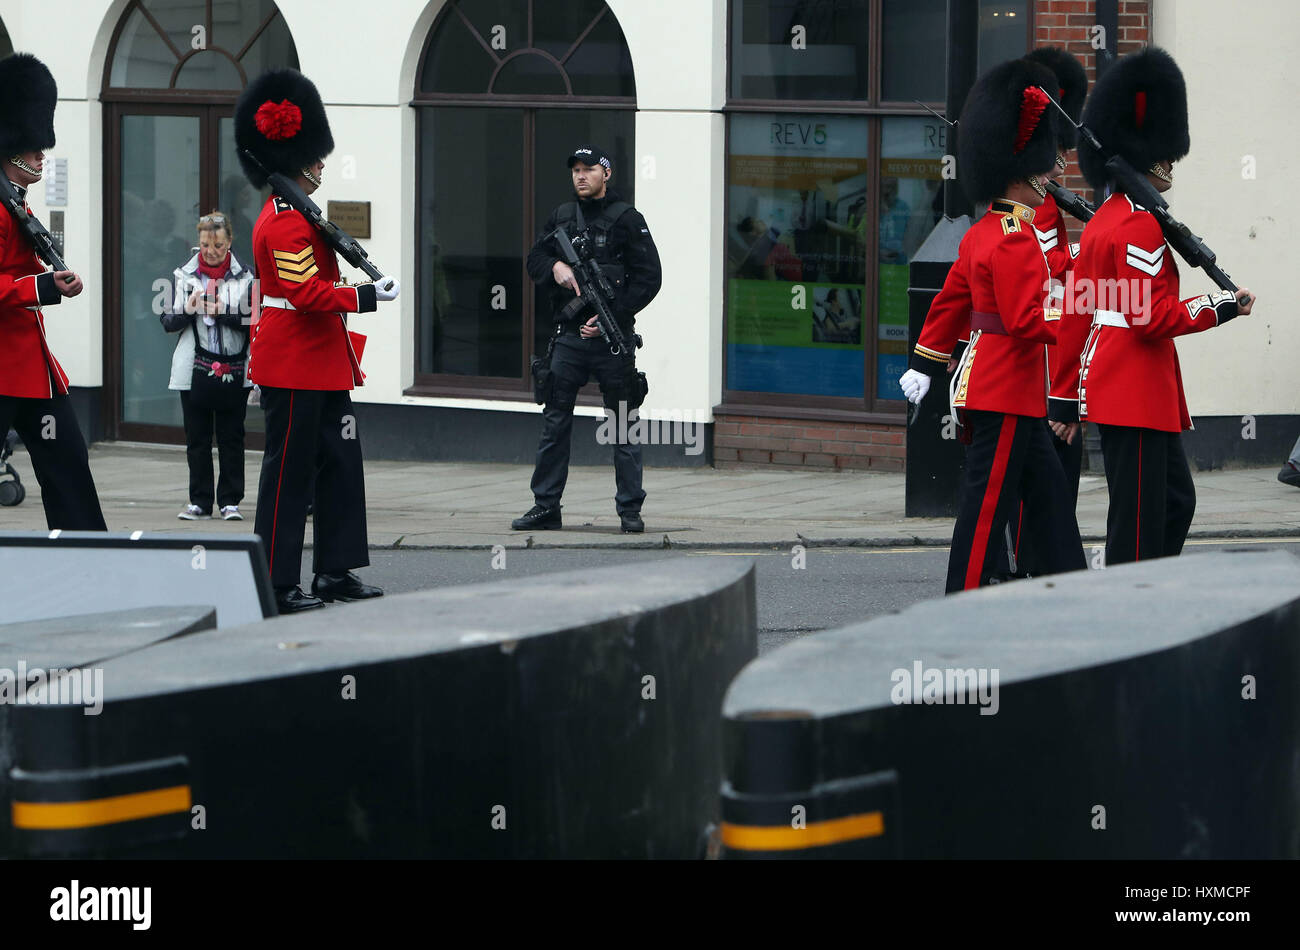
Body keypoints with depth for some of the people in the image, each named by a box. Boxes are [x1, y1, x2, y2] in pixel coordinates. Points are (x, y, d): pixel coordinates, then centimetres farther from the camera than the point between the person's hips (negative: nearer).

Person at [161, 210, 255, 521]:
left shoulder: (244, 277, 2)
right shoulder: (183, 275, 6)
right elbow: (168, 321, 5)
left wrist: (222, 313, -16)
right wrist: (187, 311, -14)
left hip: (233, 370, -1)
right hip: (193, 369, 1)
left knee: (231, 437, 1)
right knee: (197, 438, 4)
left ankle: (230, 501, 8)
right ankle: (200, 501, 11)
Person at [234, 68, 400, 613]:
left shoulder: (285, 214, 16)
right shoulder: (291, 223, -18)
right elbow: (306, 293, -25)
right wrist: (365, 297, -23)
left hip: (319, 368, 11)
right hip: (296, 369, -11)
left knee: (339, 464, 12)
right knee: (289, 471, -5)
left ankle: (336, 572, 16)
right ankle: (276, 585, -1)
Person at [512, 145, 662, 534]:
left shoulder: (627, 219, -3)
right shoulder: (561, 217, 12)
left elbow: (649, 277, -5)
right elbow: (534, 259, 18)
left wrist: (612, 317, -13)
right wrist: (555, 266, -6)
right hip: (569, 335, 4)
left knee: (624, 425, 0)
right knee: (555, 421, 4)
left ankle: (630, 509, 5)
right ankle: (546, 506, 10)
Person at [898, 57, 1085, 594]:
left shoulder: (982, 234, 13)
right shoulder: (1015, 240, -18)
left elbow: (950, 303, 19)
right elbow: (1027, 322, -23)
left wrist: (925, 366, 25)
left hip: (1015, 396, 10)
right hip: (1007, 394, -10)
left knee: (1047, 494, 13)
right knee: (987, 502, -5)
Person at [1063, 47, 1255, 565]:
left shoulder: (1102, 221, 15)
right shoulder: (1141, 225, -16)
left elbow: (1078, 315, 18)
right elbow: (1153, 317, -22)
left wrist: (1064, 397, 20)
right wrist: (1221, 306, -12)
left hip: (1107, 385, 11)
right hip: (1137, 392, -11)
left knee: (1176, 501, 16)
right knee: (1140, 520, -6)